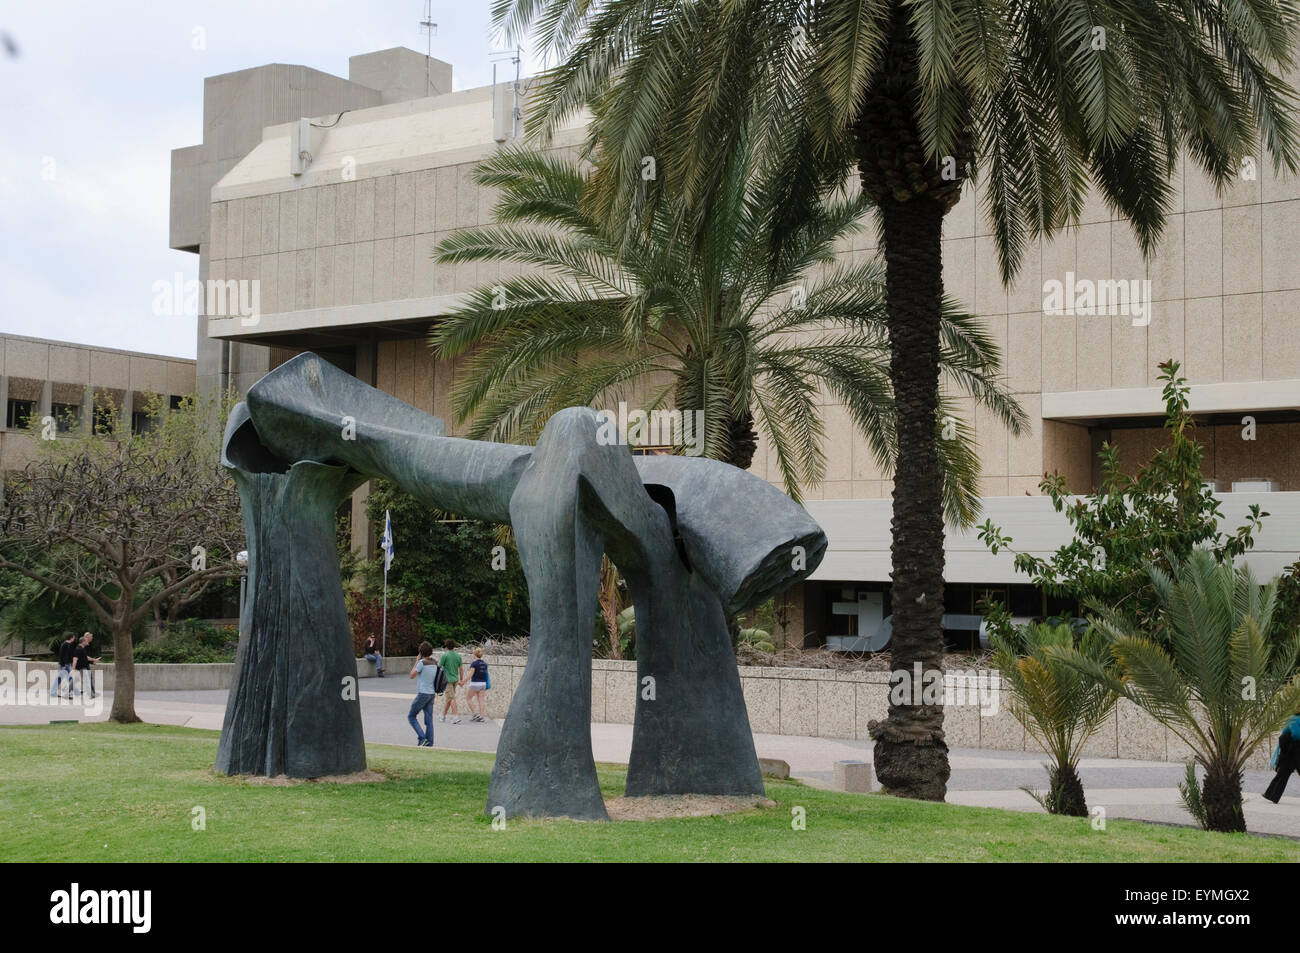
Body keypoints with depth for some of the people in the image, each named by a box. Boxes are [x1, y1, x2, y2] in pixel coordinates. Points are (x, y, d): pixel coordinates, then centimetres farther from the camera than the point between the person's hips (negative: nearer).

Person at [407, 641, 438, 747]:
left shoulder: (422, 662, -14)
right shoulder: (434, 663, 8)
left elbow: (412, 675, -7)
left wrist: (416, 661, 1)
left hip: (423, 694, -7)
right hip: (432, 693, 7)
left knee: (411, 716, 4)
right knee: (429, 718, 7)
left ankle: (422, 738, -6)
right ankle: (429, 741, 3)